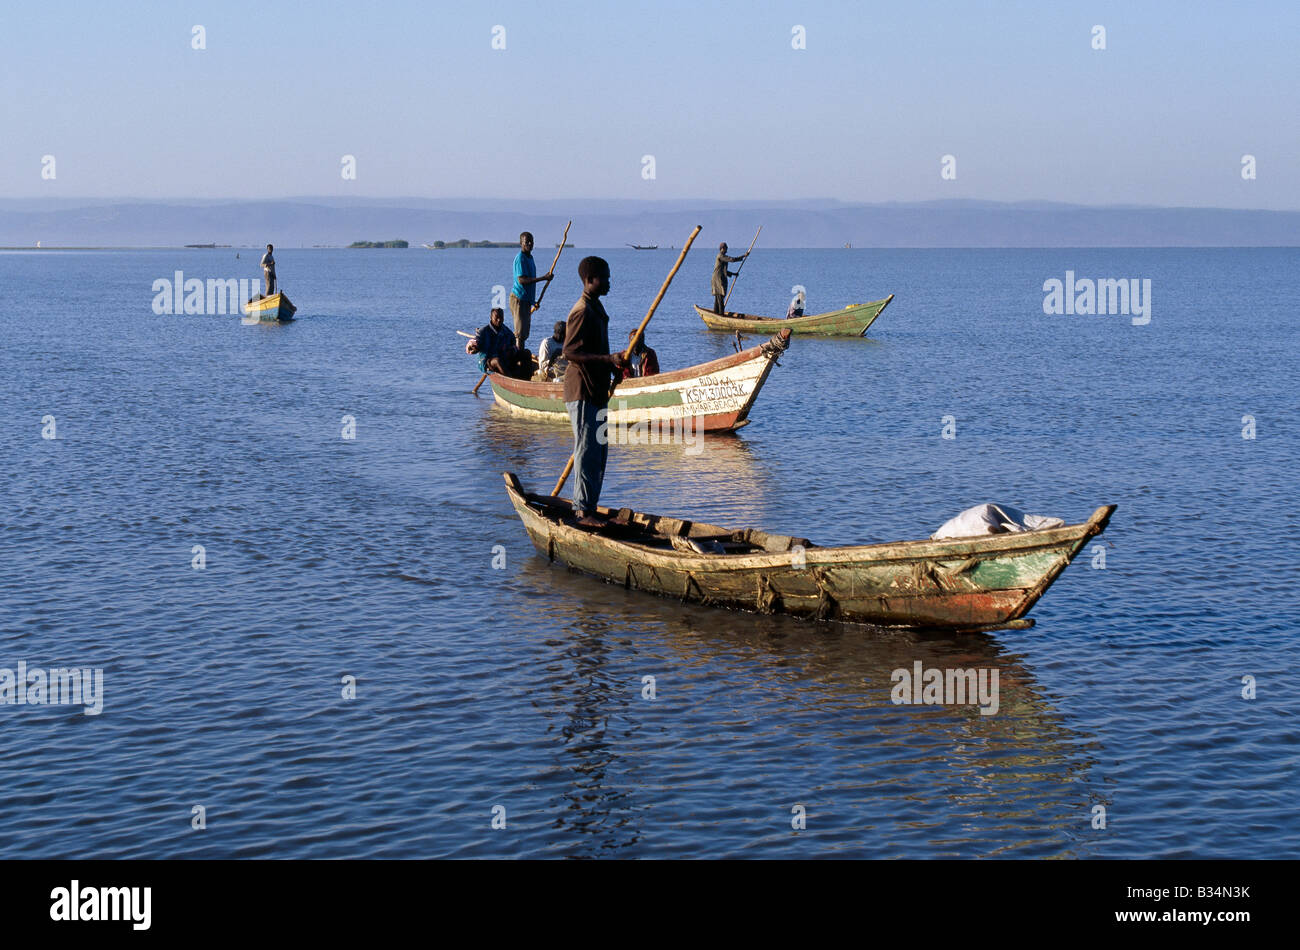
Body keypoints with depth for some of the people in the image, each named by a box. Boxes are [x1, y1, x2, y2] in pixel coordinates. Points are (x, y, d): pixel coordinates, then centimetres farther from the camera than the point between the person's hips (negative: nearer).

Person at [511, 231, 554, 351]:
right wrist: (543, 278, -26)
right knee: (521, 334, -11)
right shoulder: (520, 258, -15)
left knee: (524, 333, 11)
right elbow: (521, 280, -24)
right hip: (519, 299, -10)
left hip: (526, 299, 10)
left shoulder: (529, 257, 16)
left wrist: (534, 301, 25)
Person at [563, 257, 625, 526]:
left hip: (596, 390, 10)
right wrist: (608, 359, -28)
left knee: (599, 450, 13)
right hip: (582, 392, -10)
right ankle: (584, 511, -6)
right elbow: (570, 352, -23)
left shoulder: (596, 308, 16)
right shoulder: (582, 312, -16)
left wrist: (613, 367, 24)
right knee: (588, 450, -9)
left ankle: (585, 505, 20)